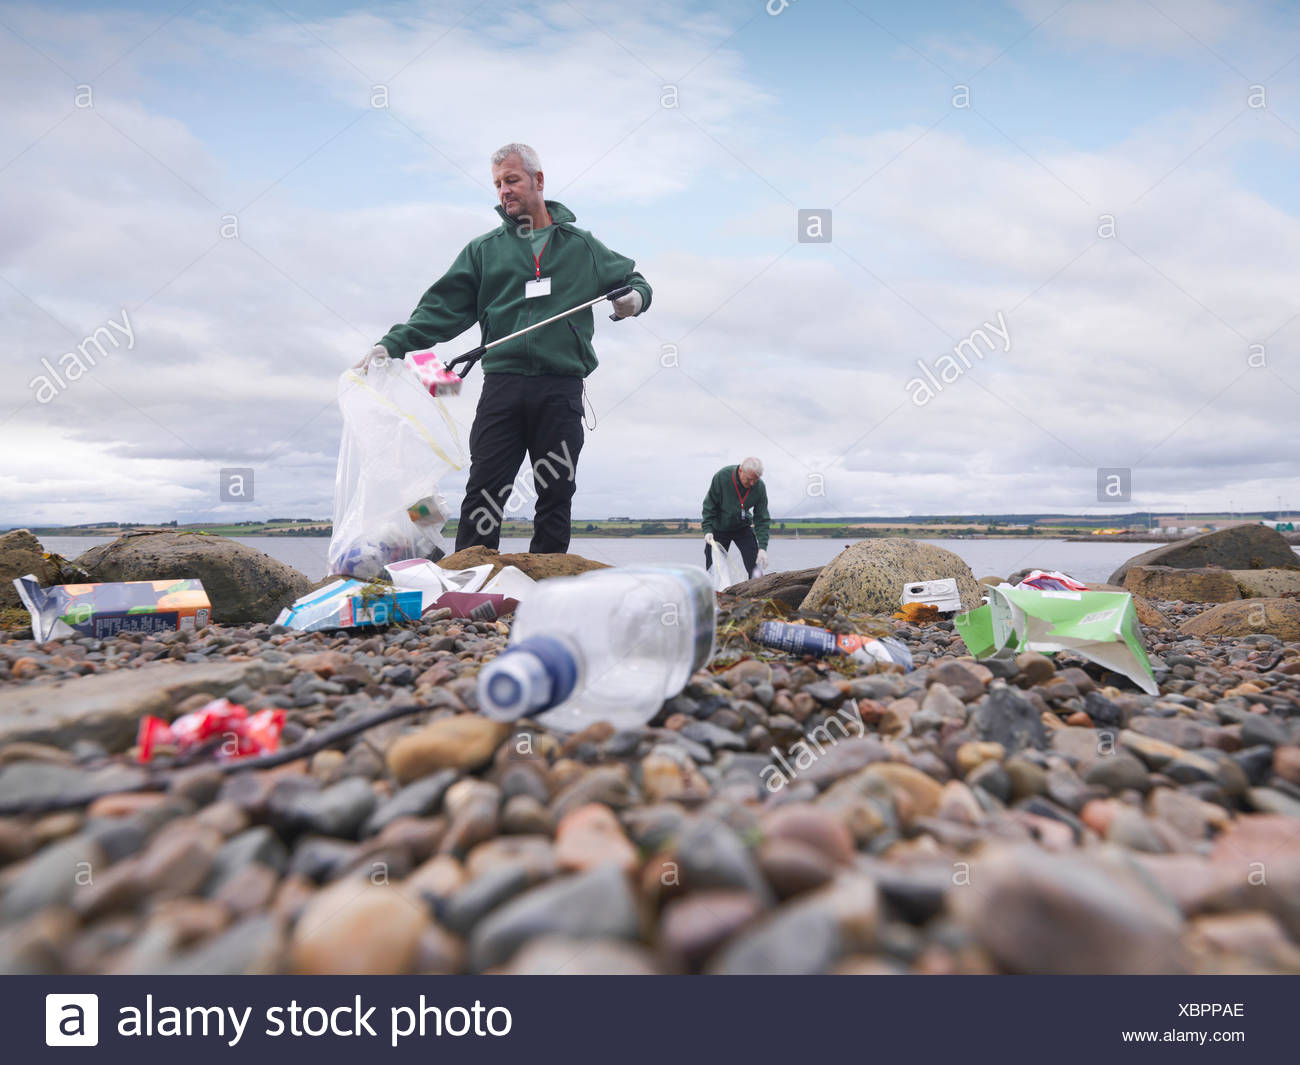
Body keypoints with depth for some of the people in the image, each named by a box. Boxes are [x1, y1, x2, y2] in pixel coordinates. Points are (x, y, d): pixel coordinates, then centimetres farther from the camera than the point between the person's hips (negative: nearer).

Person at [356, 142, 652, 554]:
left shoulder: (581, 245, 15)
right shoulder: (484, 250, 15)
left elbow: (633, 279, 24)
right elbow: (442, 307, 9)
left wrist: (635, 298, 0)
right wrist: (393, 344, -5)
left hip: (561, 390, 0)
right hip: (502, 386, 0)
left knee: (556, 496, 4)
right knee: (483, 494, -4)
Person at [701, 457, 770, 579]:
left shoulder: (760, 487, -19)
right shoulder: (721, 477, -25)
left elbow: (762, 519, -15)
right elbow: (709, 505, -15)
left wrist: (762, 547, -24)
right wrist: (707, 530, -25)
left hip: (743, 527, 1)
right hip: (719, 527, -1)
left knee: (755, 565, -10)